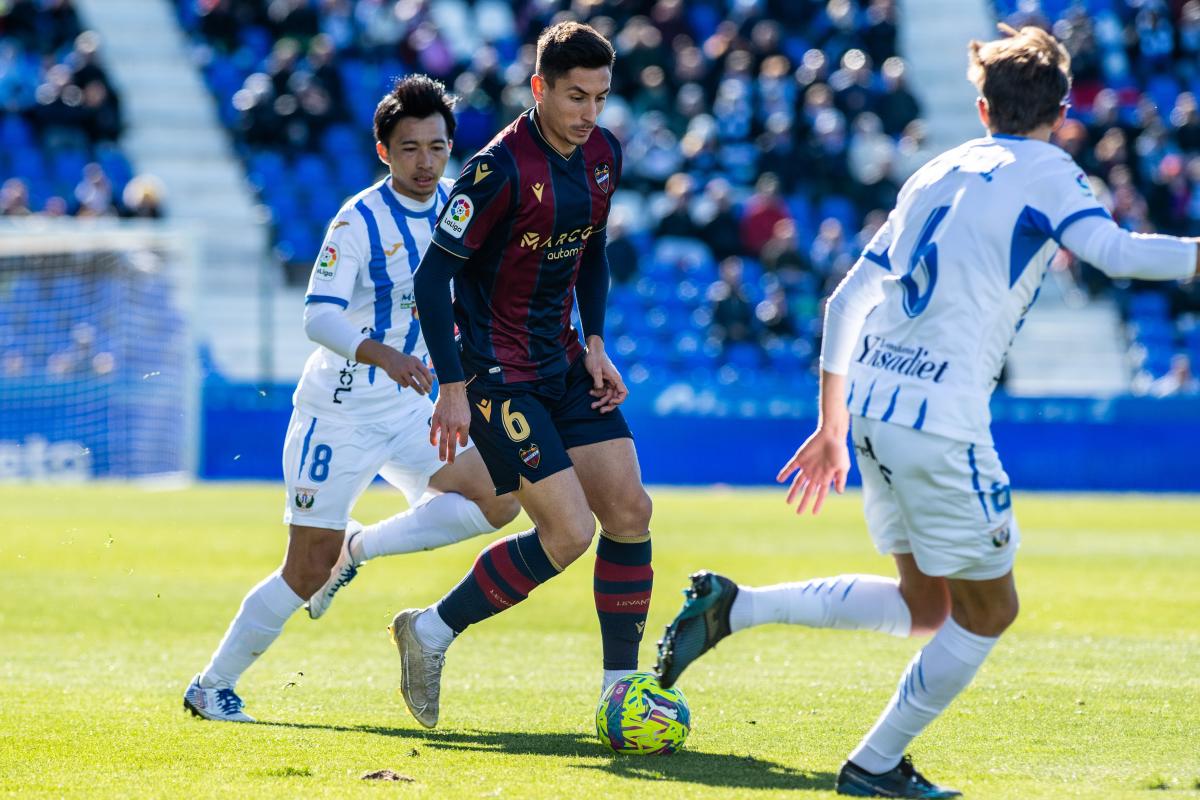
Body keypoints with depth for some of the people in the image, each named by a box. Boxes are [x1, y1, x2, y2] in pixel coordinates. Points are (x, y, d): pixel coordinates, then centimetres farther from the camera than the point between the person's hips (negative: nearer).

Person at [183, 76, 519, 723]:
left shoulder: (452, 207, 3)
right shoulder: (359, 220, -17)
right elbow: (318, 315, -29)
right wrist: (384, 354, -43)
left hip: (407, 409, 6)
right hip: (338, 413, -6)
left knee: (496, 501, -10)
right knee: (307, 572, -7)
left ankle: (356, 548, 8)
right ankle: (211, 687, 10)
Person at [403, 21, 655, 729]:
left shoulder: (604, 155, 3)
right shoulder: (502, 168, -21)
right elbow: (435, 272, -18)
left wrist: (594, 343, 7)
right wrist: (454, 388, -21)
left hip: (563, 363, 8)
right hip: (497, 371, -8)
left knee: (629, 511, -1)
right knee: (569, 532, -14)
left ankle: (621, 690, 8)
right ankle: (432, 632, 4)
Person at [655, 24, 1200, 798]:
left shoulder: (939, 173, 20)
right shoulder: (1046, 172, 1)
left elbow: (846, 300, 21)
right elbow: (1110, 249, -21)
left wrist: (832, 429, 27)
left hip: (870, 403, 8)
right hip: (939, 416, -8)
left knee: (924, 605, 19)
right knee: (988, 609, 9)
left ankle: (733, 607, 10)